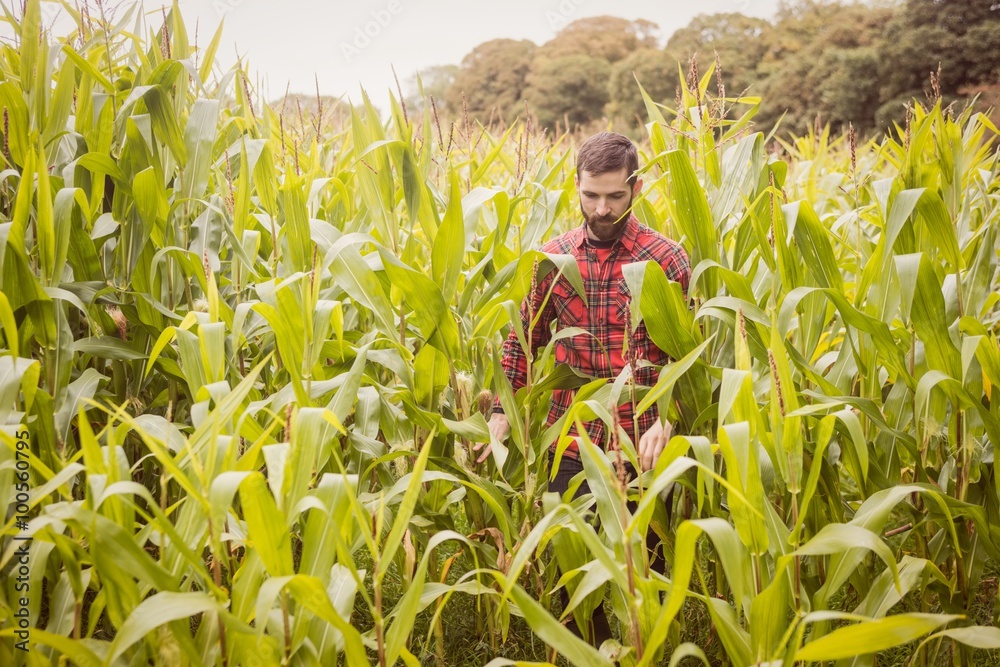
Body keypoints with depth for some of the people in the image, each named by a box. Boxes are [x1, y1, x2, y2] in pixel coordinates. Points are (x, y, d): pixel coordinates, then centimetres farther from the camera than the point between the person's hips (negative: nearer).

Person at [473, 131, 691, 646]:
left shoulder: (665, 259, -6)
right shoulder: (554, 256, 2)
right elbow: (524, 338, 9)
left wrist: (665, 421, -20)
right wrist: (501, 414, 0)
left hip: (641, 444, -2)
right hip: (573, 443, 2)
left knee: (642, 562, 12)